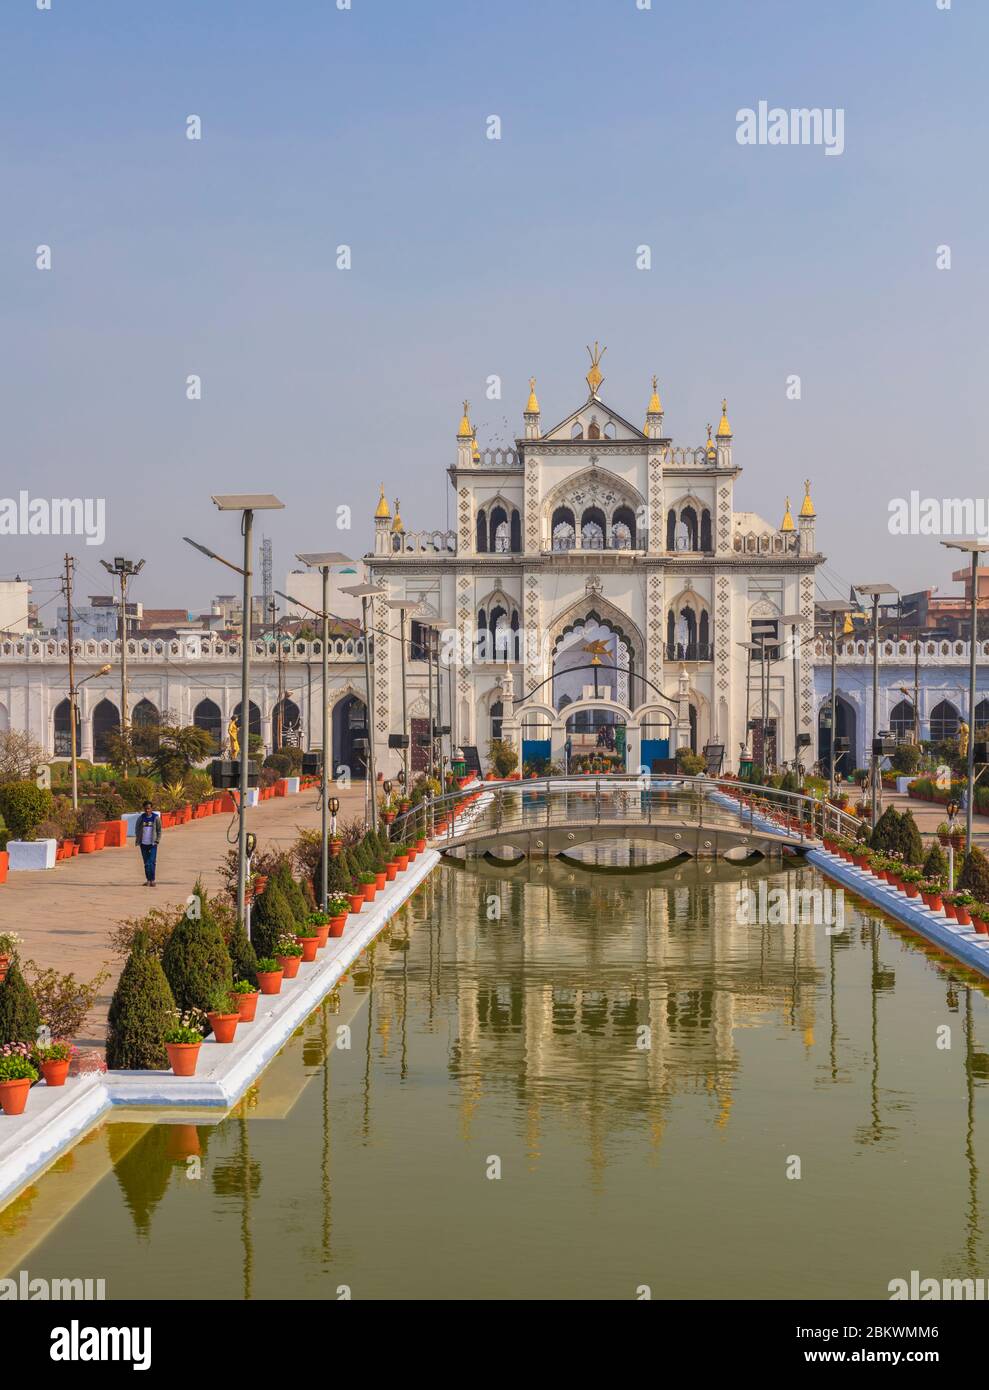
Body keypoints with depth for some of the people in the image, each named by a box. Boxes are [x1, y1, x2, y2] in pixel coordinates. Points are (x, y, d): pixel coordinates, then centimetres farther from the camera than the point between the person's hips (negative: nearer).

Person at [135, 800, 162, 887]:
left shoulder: (156, 818, -4)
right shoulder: (141, 818, 2)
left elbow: (159, 830, 3)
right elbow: (137, 829, 12)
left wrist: (157, 841, -5)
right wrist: (137, 840, 4)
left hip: (152, 844, -3)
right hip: (143, 844, 3)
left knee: (152, 862, -11)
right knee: (146, 863, 10)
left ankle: (152, 880, -7)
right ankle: (148, 880, 18)